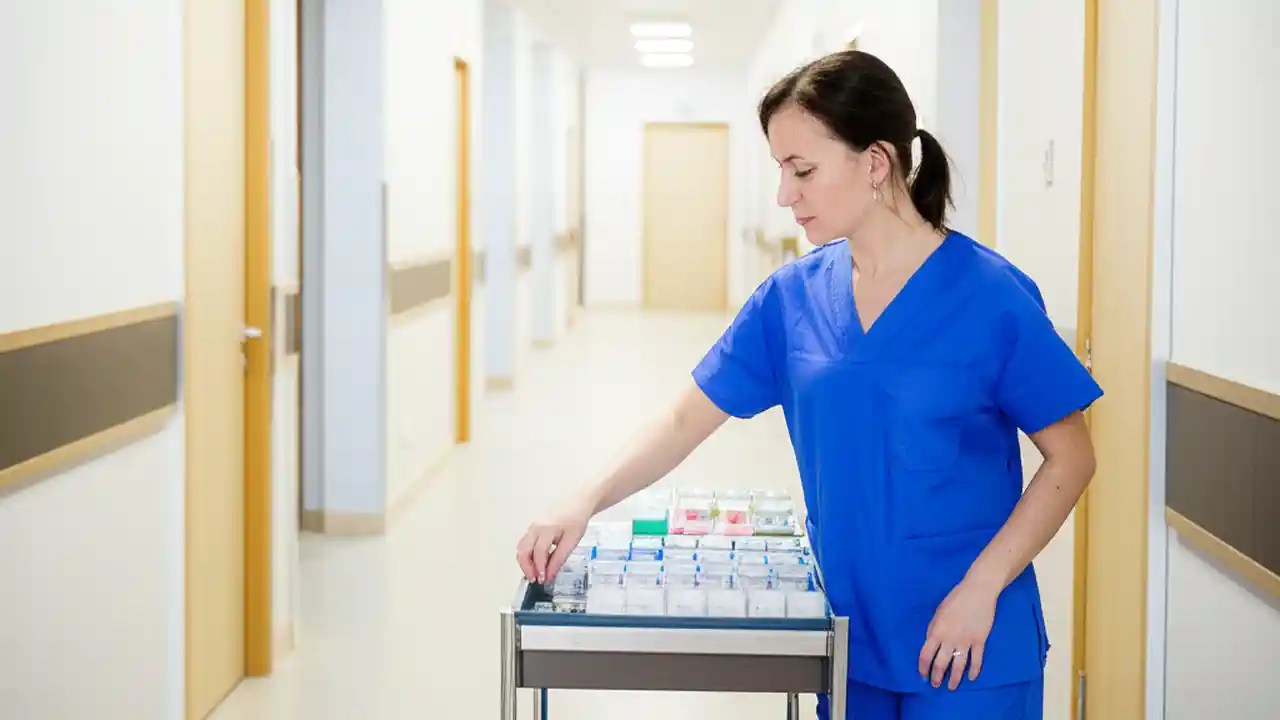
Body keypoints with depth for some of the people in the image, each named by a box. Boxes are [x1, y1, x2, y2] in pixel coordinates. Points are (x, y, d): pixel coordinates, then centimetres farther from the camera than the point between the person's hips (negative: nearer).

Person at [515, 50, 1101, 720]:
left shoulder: (990, 294, -13)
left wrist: (981, 587, -16)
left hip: (965, 646, -4)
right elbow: (687, 420, 2)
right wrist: (584, 506, -10)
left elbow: (1070, 457, -8)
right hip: (849, 632, 4)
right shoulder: (791, 294, -1)